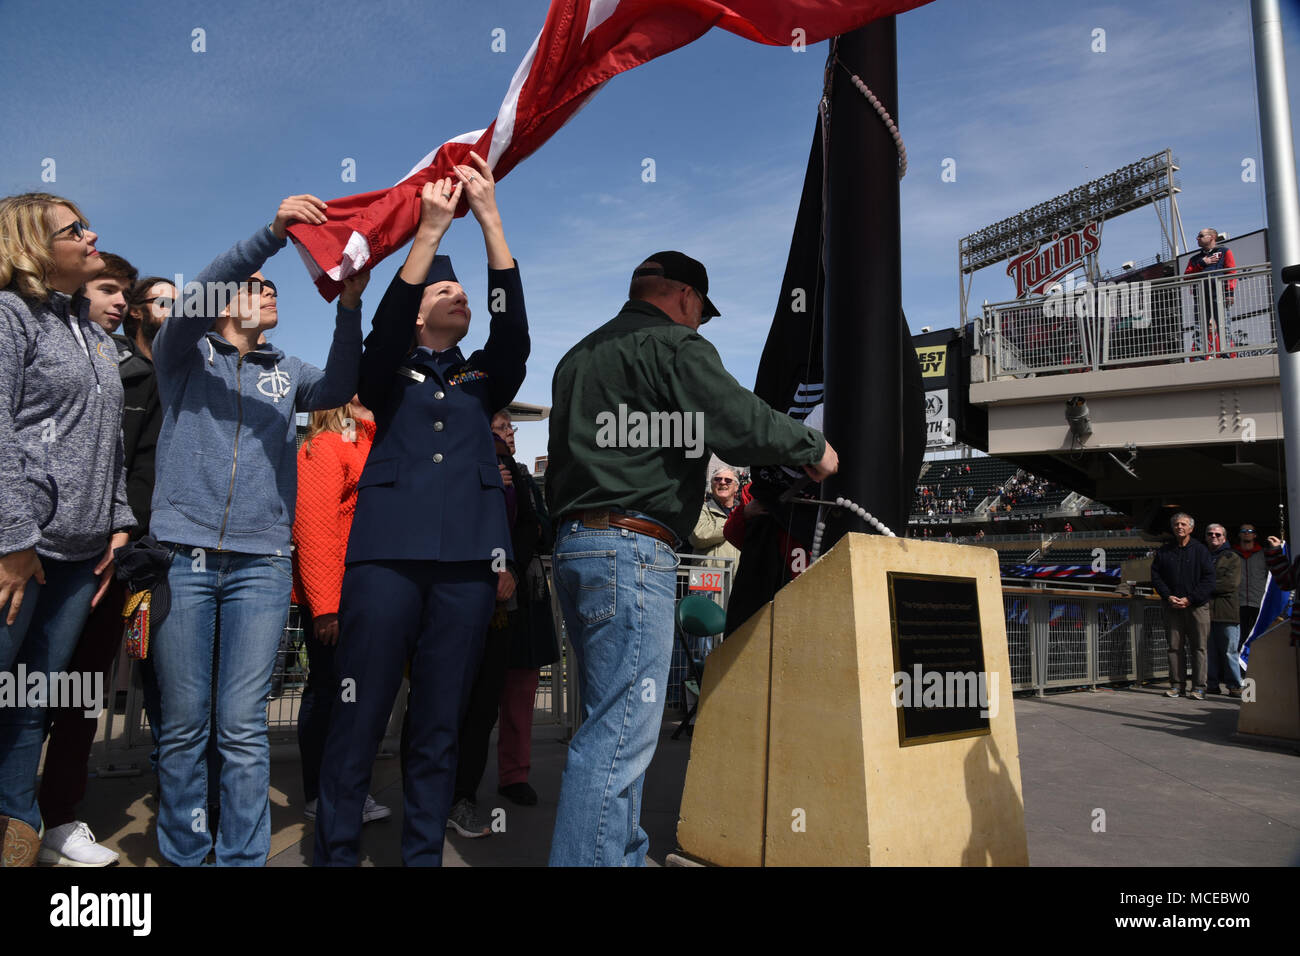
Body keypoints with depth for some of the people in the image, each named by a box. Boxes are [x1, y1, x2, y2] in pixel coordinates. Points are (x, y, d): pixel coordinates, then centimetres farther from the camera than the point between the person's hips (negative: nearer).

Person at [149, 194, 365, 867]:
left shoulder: (286, 373, 17)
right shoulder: (186, 354, 11)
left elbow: (338, 388, -3)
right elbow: (193, 298, -9)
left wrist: (349, 301, -16)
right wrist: (273, 231, -18)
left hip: (260, 564, 1)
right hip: (182, 557, -1)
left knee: (242, 727, 0)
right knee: (184, 724, 4)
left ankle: (243, 858, 10)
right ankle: (182, 856, 19)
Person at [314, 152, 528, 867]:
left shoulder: (485, 378, 19)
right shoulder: (390, 374, 14)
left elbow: (513, 326, 2)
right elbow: (386, 322, -5)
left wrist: (489, 219, -3)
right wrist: (431, 229, -12)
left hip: (467, 563, 2)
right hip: (387, 554, -2)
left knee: (439, 725, 6)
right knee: (360, 717, -2)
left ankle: (423, 854, 17)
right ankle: (334, 852, 11)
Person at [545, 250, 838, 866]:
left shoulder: (580, 354, 24)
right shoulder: (674, 344, -4)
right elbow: (741, 423, -15)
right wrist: (813, 449, 0)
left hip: (574, 543, 10)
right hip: (632, 548, -10)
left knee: (614, 724, 16)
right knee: (620, 732, -8)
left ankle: (623, 855, 26)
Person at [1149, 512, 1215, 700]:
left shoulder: (1201, 550, 1)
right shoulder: (1164, 551, 8)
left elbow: (1208, 579, -3)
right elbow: (1155, 576, 9)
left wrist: (1189, 599, -10)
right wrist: (1168, 597, -5)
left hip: (1197, 605, -2)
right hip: (1173, 605, 2)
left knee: (1198, 647, 0)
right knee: (1175, 646, 4)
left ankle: (1198, 686, 5)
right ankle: (1176, 684, 10)